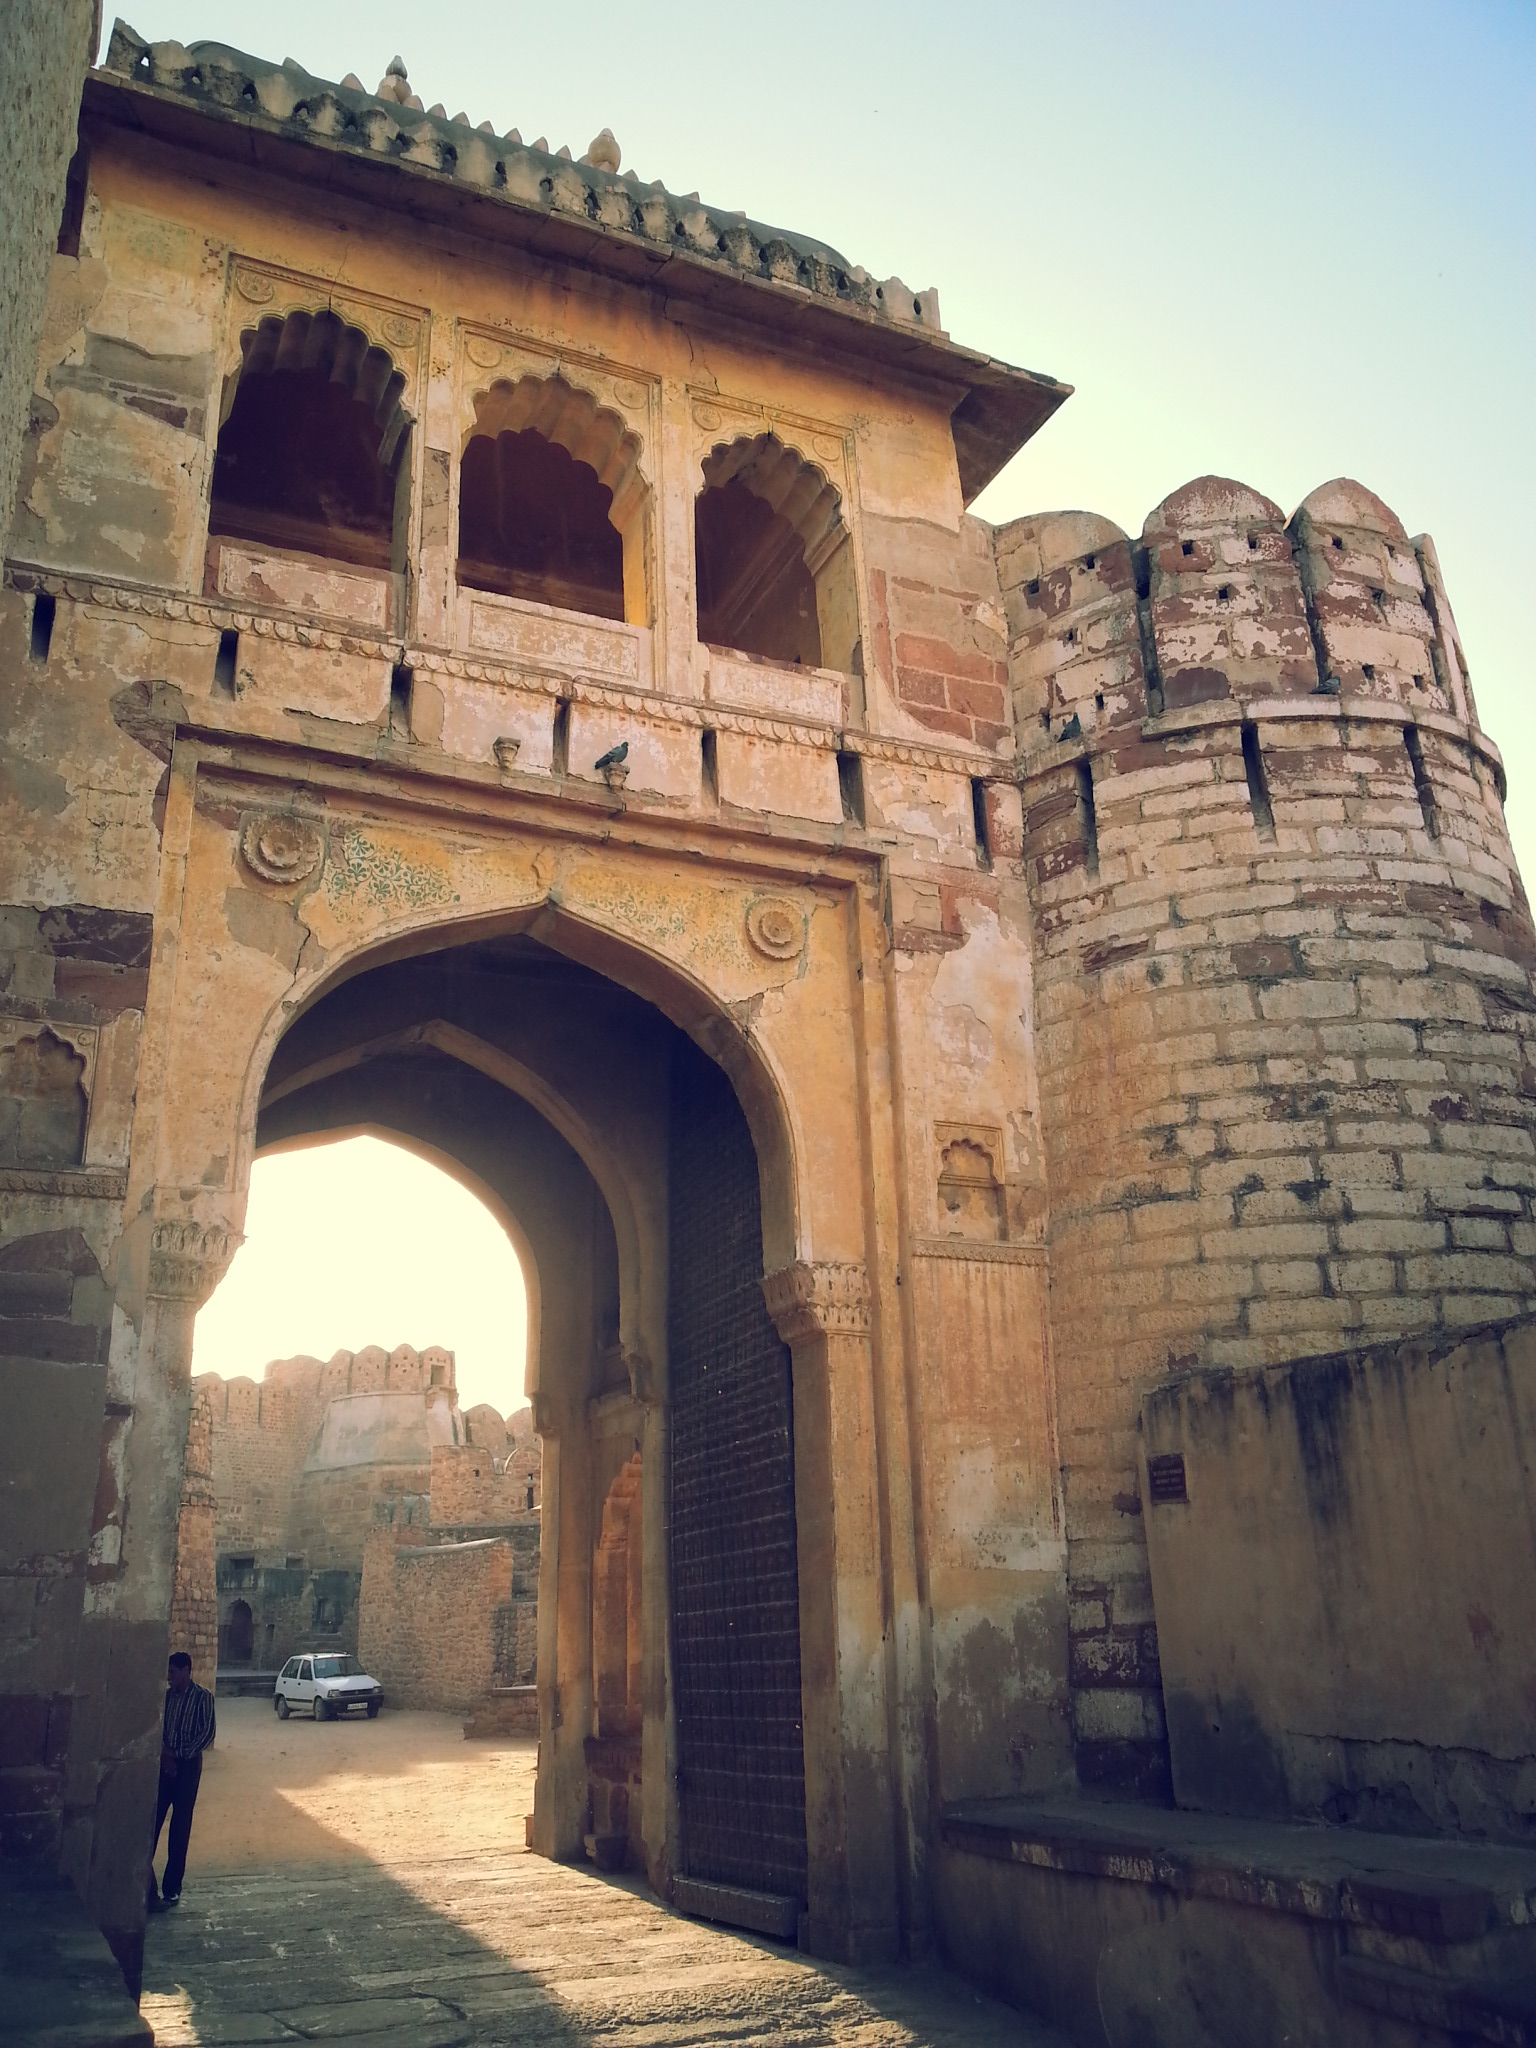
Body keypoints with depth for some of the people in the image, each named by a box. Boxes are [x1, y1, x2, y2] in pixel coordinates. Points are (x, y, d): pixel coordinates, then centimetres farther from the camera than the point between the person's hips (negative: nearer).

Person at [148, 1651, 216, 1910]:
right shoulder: (166, 1696, 6)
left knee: (180, 1828, 2)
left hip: (187, 1767, -4)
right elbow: (158, 1728, 7)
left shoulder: (203, 1698, -8)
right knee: (152, 1821, 1)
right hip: (164, 1764, 4)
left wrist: (180, 1756, -14)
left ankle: (171, 1888, 10)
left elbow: (206, 1734, -11)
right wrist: (163, 1752, -10)